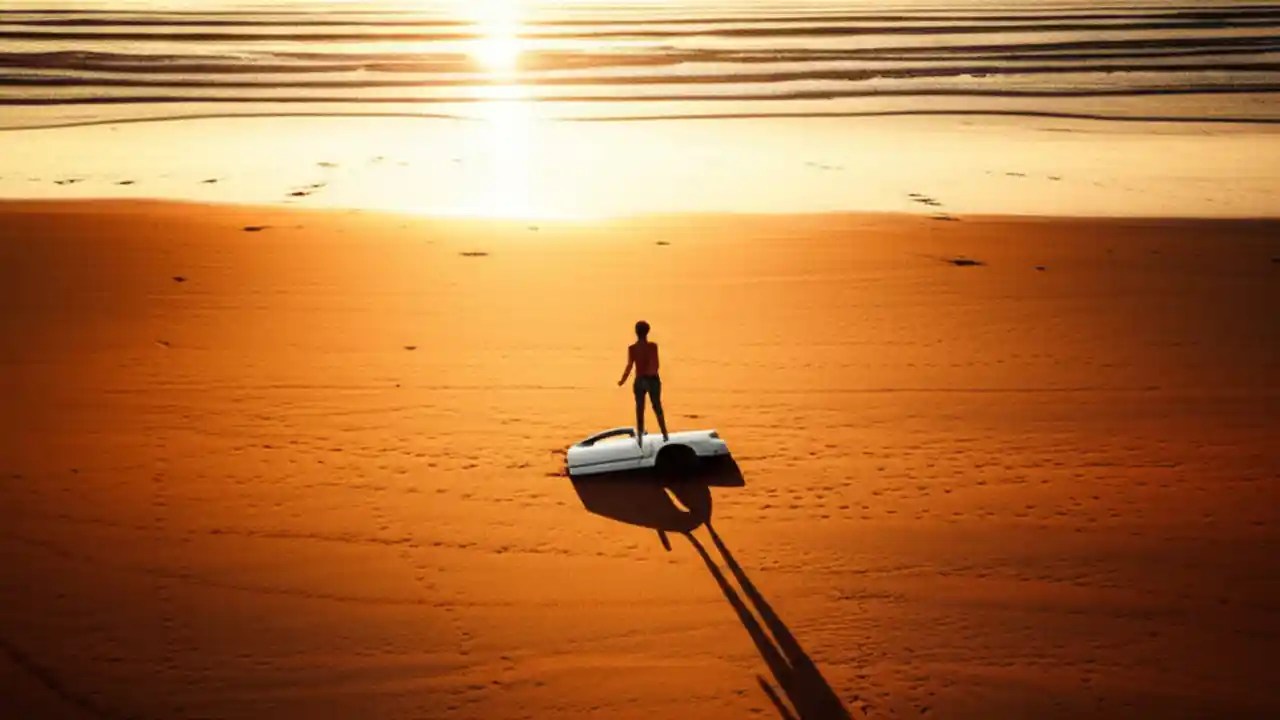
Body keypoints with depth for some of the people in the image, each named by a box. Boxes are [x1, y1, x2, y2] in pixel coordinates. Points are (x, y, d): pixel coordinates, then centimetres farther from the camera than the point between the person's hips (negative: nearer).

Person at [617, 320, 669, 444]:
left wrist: (622, 380, 2)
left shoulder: (632, 348, -7)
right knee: (657, 408, 15)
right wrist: (651, 373, 5)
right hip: (653, 380, 0)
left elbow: (629, 367, -10)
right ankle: (665, 435, 20)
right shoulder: (653, 346, -10)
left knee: (640, 410, 9)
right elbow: (655, 365, -14)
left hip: (640, 381, 1)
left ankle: (640, 439, 7)